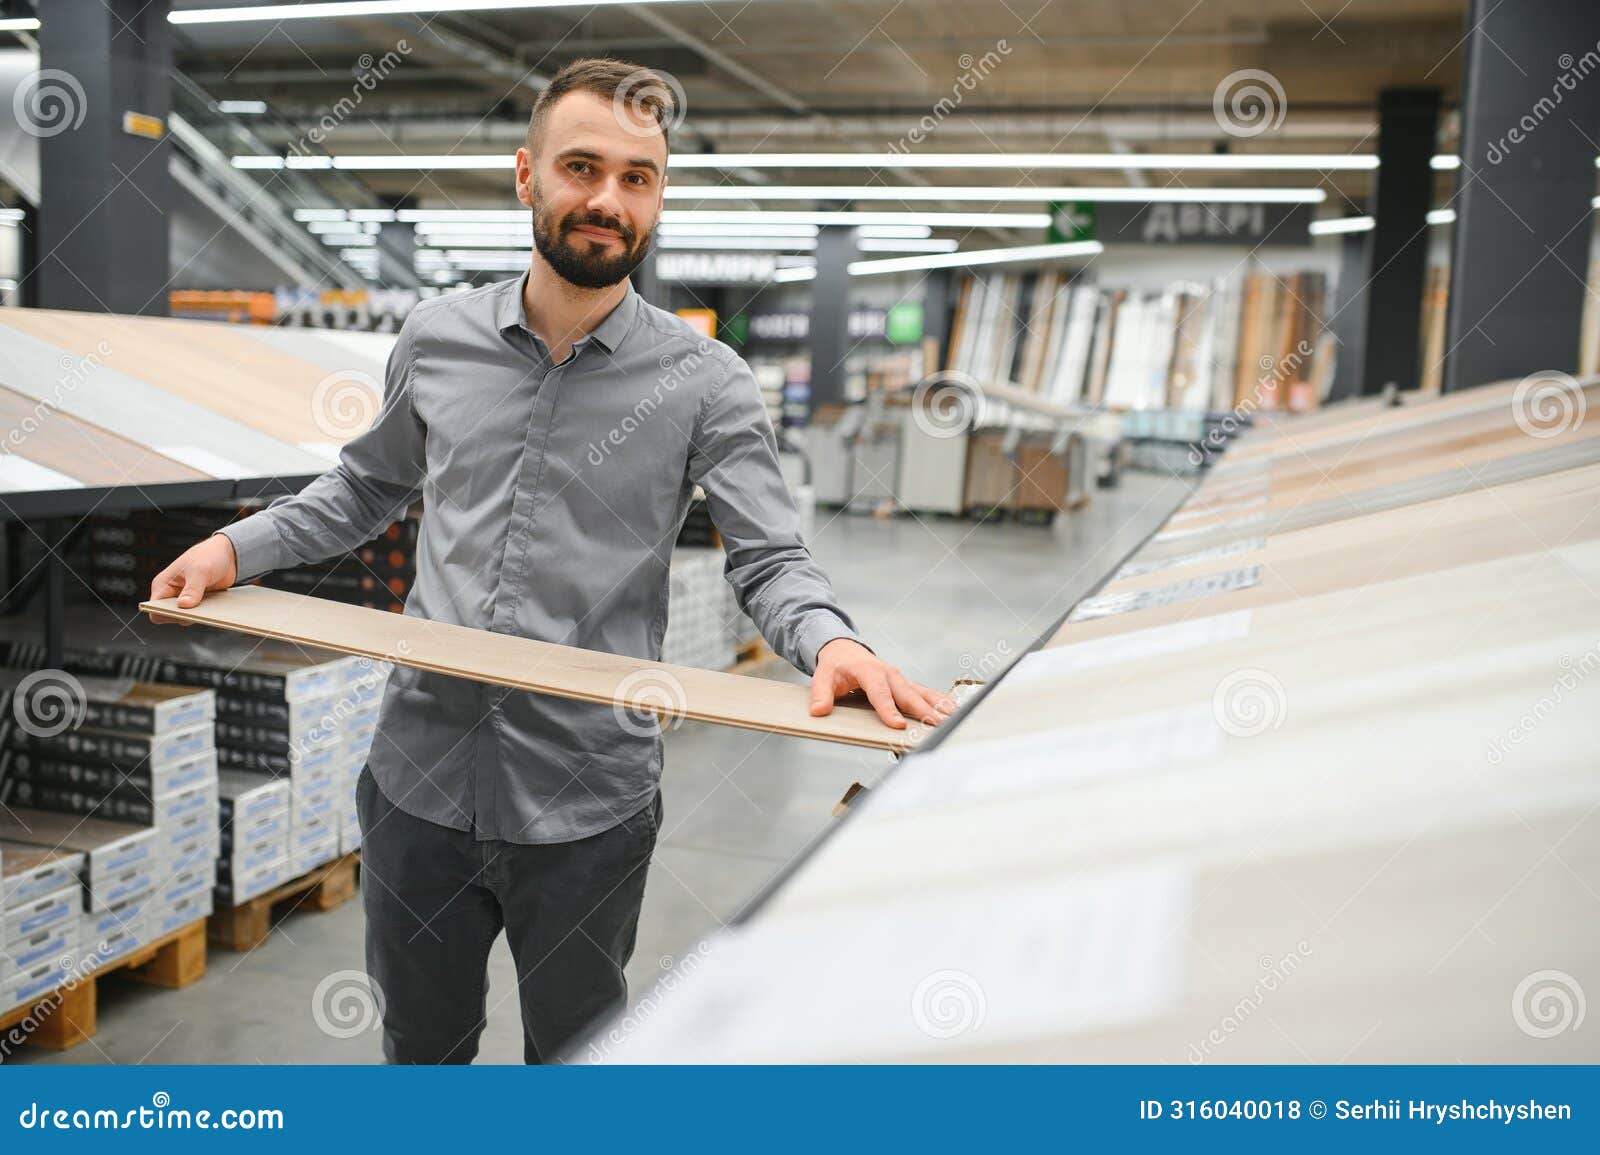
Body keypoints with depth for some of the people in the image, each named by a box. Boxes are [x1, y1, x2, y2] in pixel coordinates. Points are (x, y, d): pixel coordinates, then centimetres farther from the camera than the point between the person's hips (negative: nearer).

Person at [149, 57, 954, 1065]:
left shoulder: (706, 383, -7)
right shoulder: (436, 338, 3)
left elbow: (771, 560, -9)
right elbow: (371, 486, 19)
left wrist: (830, 639, -30)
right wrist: (240, 545, 7)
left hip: (588, 803, -2)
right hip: (419, 780, 3)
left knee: (576, 1053, 18)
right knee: (419, 1045, 22)